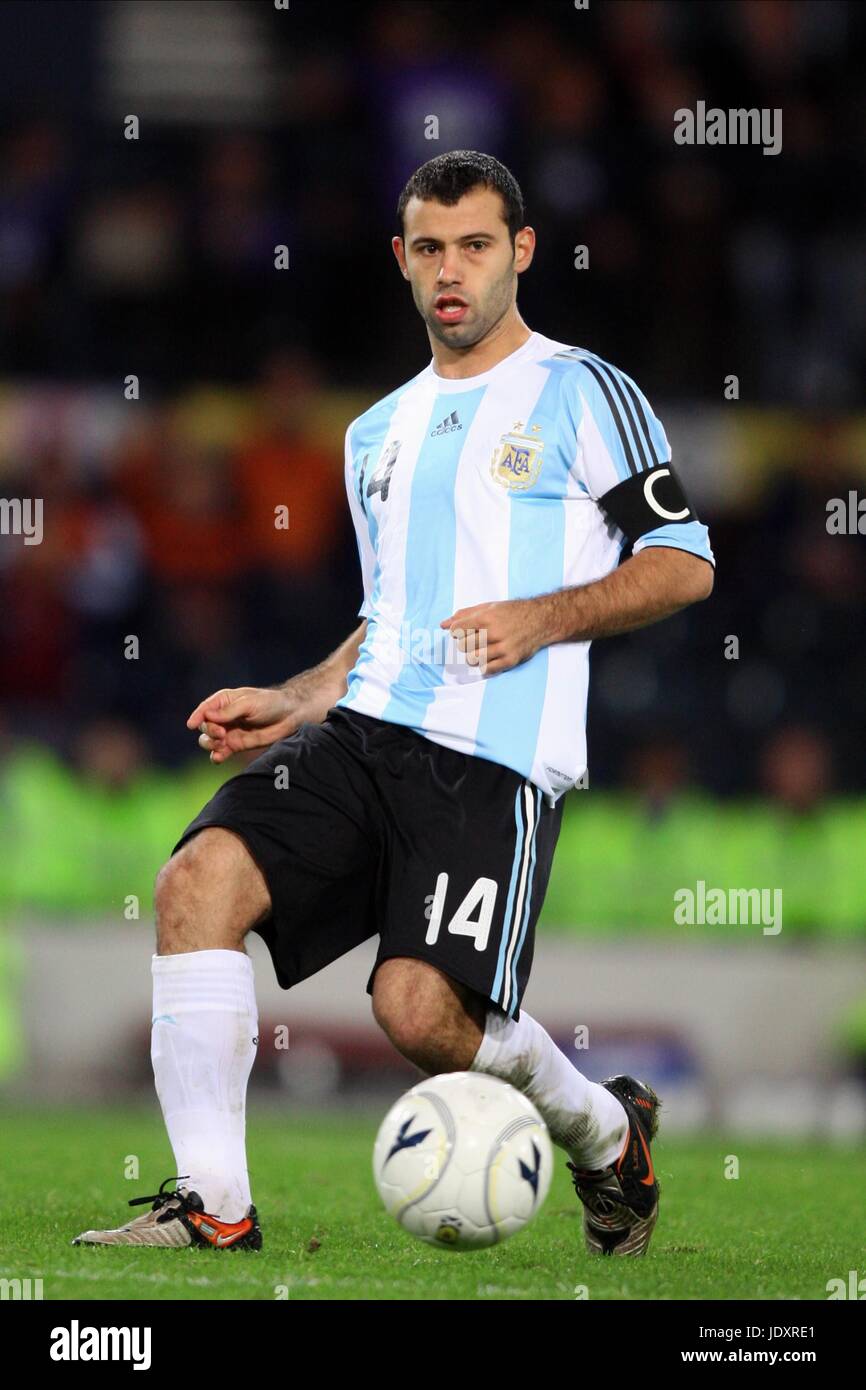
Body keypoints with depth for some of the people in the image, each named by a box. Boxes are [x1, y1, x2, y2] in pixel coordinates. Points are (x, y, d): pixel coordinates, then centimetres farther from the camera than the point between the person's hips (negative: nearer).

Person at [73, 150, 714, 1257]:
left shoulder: (583, 394, 4)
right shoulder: (377, 435, 24)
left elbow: (684, 563, 1)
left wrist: (543, 617, -12)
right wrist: (288, 705, 15)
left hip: (495, 761, -6)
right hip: (365, 735, 6)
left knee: (421, 1009, -20)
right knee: (198, 879, -20)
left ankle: (605, 1131, 12)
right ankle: (214, 1208, -18)